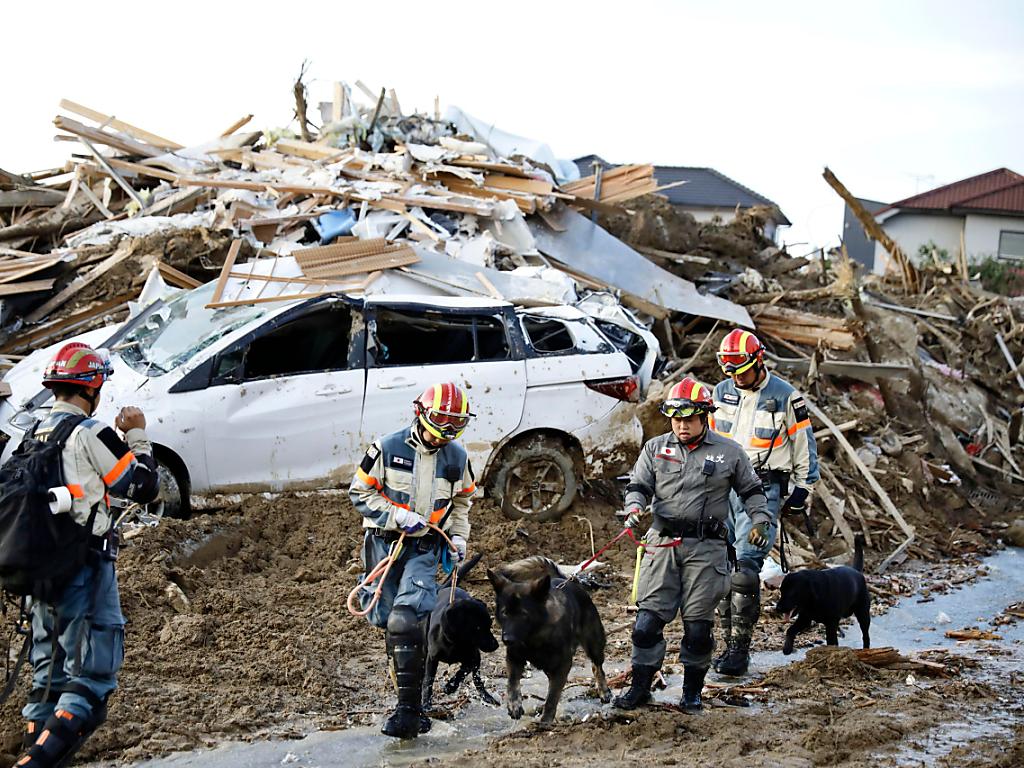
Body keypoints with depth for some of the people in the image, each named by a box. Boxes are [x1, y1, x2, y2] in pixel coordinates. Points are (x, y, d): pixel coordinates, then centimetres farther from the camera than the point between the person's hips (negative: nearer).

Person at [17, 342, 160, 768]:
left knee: (48, 676, 18)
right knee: (90, 680, -8)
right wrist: (137, 435, 7)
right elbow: (145, 488, -7)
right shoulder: (92, 434, -12)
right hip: (86, 569, -8)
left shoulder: (35, 434, 11)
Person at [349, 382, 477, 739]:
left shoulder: (457, 458, 6)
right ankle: (412, 704, 15)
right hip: (384, 543, 0)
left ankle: (408, 709, -19)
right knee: (390, 622, 2)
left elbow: (461, 501, 24)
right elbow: (360, 492, -2)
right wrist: (398, 516, -13)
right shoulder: (387, 448, -5)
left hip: (426, 548, 0)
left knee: (406, 621, -19)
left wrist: (458, 536, 9)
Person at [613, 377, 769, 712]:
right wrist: (635, 508, -13)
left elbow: (751, 489, 15)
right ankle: (640, 686, 8)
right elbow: (638, 486, 7)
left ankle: (692, 692, 16)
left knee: (698, 624, 2)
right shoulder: (655, 448, 9)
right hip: (663, 543, 1)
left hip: (706, 547, -1)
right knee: (648, 618, -3)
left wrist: (760, 518, 1)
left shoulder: (729, 452, 6)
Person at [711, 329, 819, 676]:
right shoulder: (722, 392, 10)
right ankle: (731, 642, 10)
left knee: (746, 567, -16)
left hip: (763, 488, -5)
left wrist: (801, 491, 3)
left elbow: (804, 446, 3)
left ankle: (740, 649, -14)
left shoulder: (785, 397, -5)